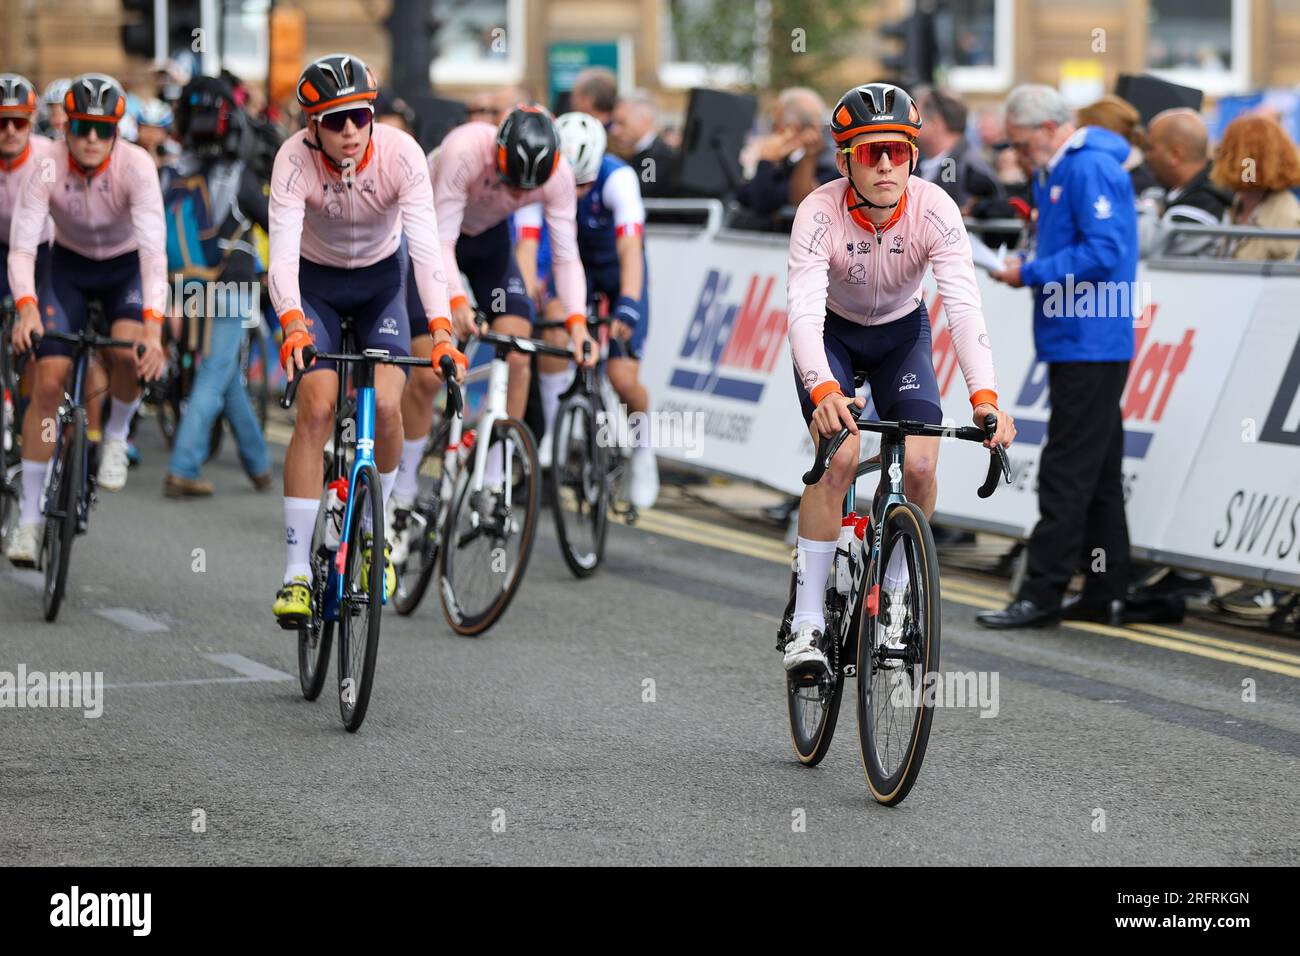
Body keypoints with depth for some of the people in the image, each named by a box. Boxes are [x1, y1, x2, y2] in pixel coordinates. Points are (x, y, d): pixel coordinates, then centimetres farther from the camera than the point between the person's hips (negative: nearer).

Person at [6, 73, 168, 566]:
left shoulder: (135, 166, -29)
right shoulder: (48, 167, -25)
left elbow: (153, 249, -37)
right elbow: (22, 246, -30)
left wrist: (153, 326, -50)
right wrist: (26, 307, -50)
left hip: (126, 267, -1)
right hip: (69, 265, 1)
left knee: (128, 350, -31)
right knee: (48, 379, -13)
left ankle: (116, 436, 2)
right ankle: (29, 517, -4)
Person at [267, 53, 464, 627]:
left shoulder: (400, 154, -27)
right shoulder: (294, 161, -29)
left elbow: (425, 245, -34)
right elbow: (282, 252, -38)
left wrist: (440, 331, -47)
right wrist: (292, 326, -55)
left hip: (381, 278, 1)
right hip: (315, 282, -1)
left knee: (385, 405, -17)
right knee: (316, 411, -17)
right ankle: (297, 569, -14)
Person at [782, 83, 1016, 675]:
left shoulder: (934, 210, -28)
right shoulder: (819, 214, -31)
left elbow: (964, 305, -36)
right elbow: (803, 311, -41)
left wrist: (985, 396, -50)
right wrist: (823, 391, -59)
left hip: (901, 332, 2)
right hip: (832, 333, -2)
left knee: (919, 465, -17)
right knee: (840, 457, -23)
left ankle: (893, 588, 10)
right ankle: (807, 622, -15)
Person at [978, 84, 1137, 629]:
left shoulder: (1091, 168, -14)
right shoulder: (1060, 170, 18)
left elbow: (1104, 252, -22)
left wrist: (1030, 274, -15)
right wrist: (1026, 268, 9)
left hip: (1088, 344, -11)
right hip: (1081, 344, 11)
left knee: (1067, 472, -9)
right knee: (1099, 474, 12)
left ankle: (1042, 595, -8)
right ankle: (1106, 594, 16)